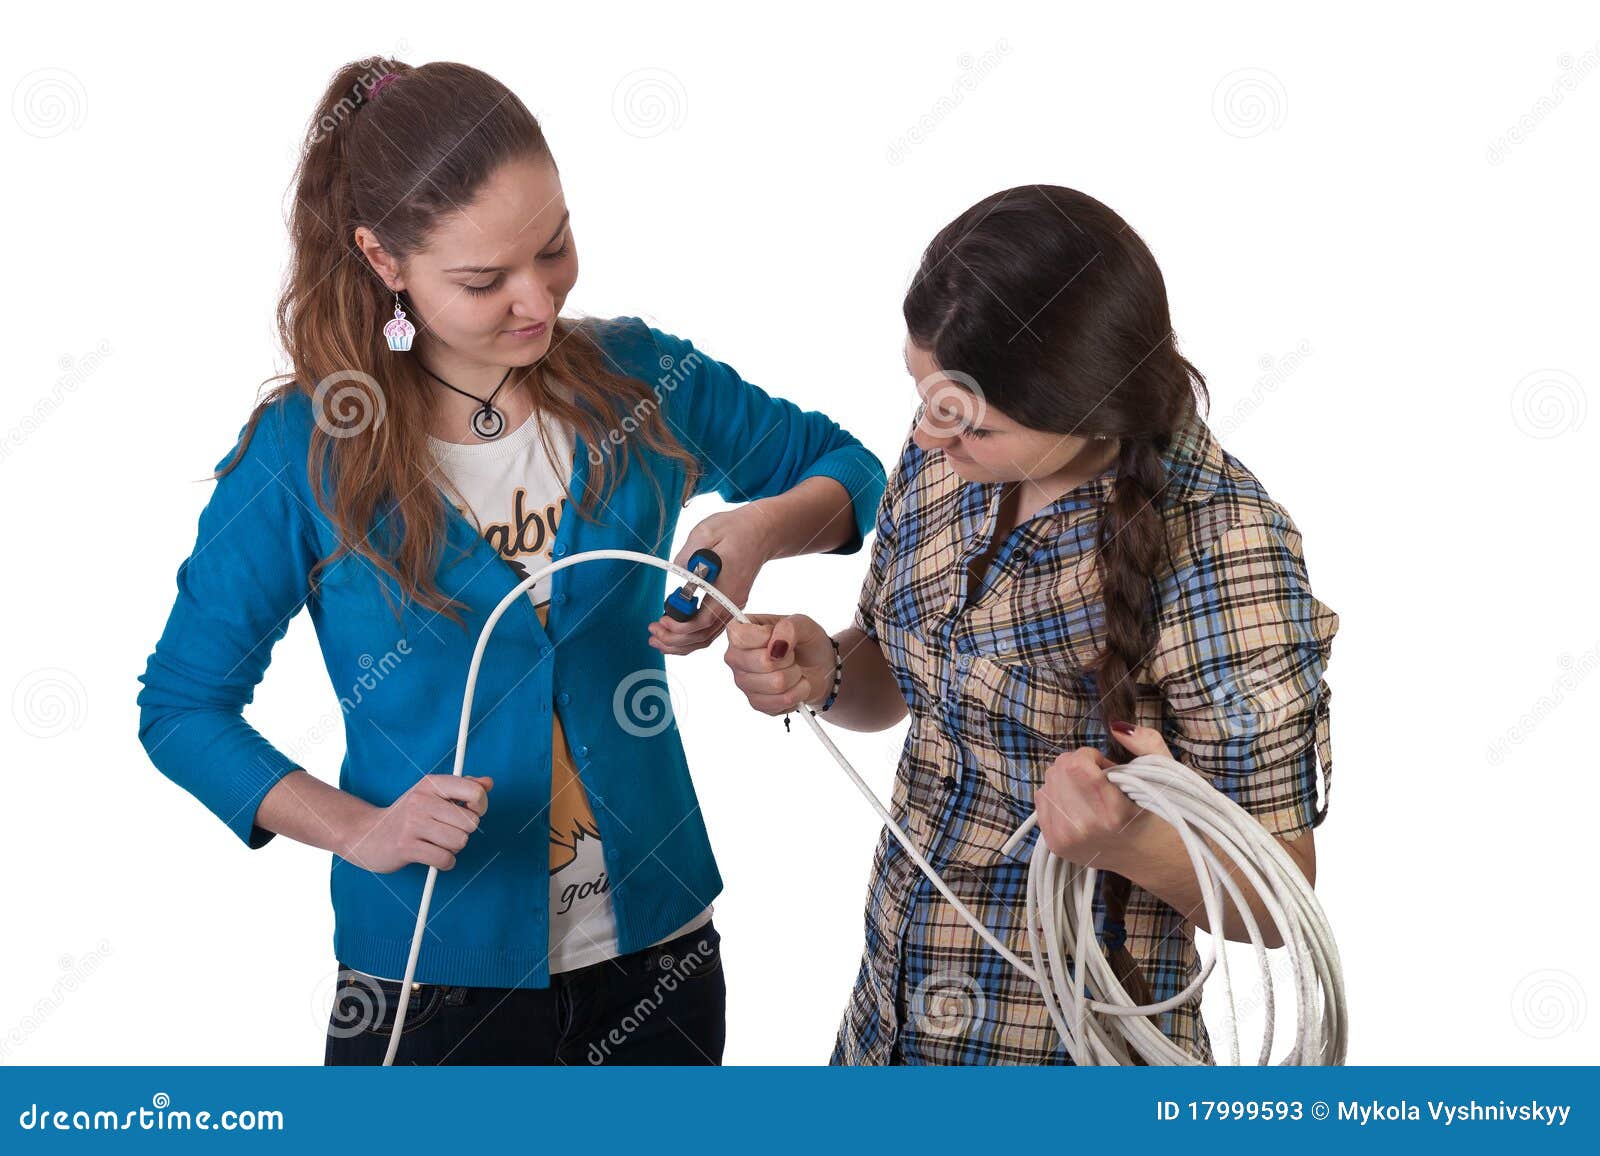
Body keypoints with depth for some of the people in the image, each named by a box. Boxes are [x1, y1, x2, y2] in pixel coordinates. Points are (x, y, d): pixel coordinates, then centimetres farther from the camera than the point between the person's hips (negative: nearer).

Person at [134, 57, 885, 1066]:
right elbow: (182, 707, -4)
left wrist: (759, 530, -14)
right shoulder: (304, 452, -12)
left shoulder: (638, 379, -5)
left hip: (655, 950, 3)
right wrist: (357, 829, -18)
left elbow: (846, 469, 9)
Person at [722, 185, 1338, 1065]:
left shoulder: (1221, 550, -24)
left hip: (1070, 1051, -6)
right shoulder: (944, 455, -6)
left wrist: (1136, 843, -37)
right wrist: (823, 674, -10)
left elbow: (1274, 898, -17)